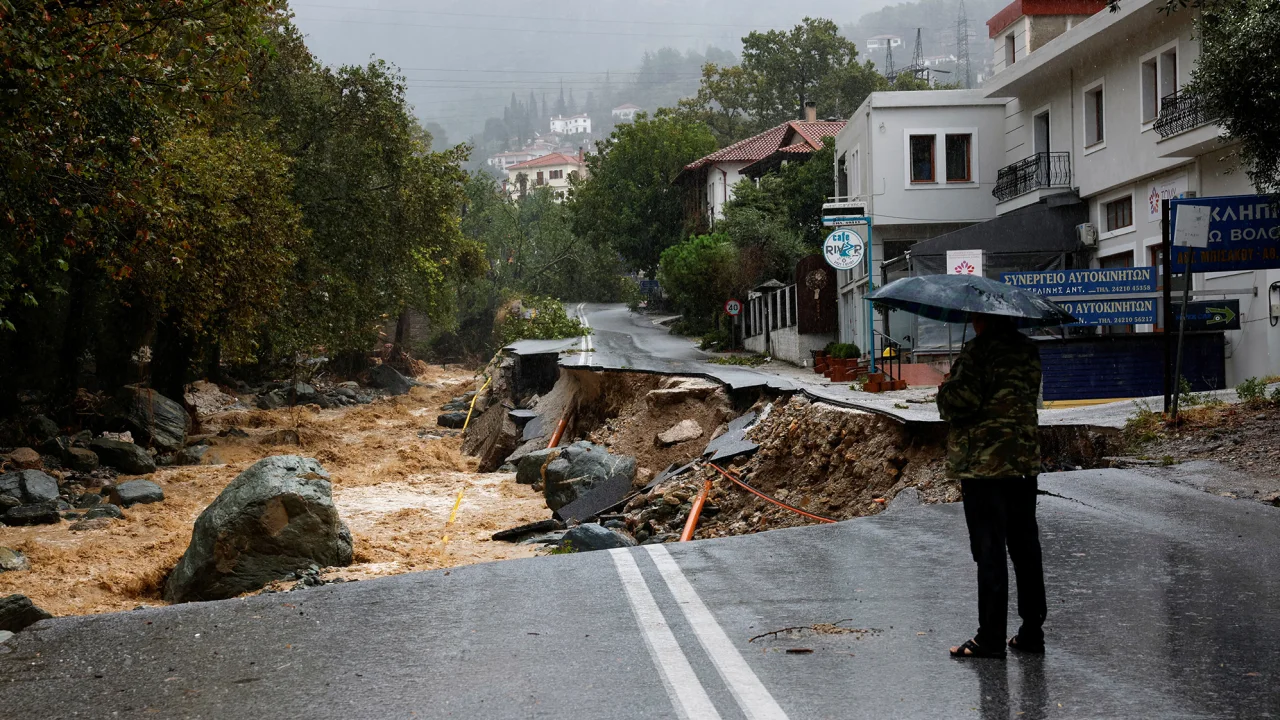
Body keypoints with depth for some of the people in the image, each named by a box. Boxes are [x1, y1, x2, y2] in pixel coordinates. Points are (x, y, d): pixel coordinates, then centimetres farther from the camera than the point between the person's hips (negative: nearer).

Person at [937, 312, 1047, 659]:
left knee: (989, 552, -3)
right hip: (1025, 461, 7)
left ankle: (990, 637, 0)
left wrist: (944, 390, 1)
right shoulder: (1028, 350, 9)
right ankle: (1032, 630, 18)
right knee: (1025, 547, 12)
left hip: (984, 464, -7)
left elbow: (958, 403, -20)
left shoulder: (978, 351, -14)